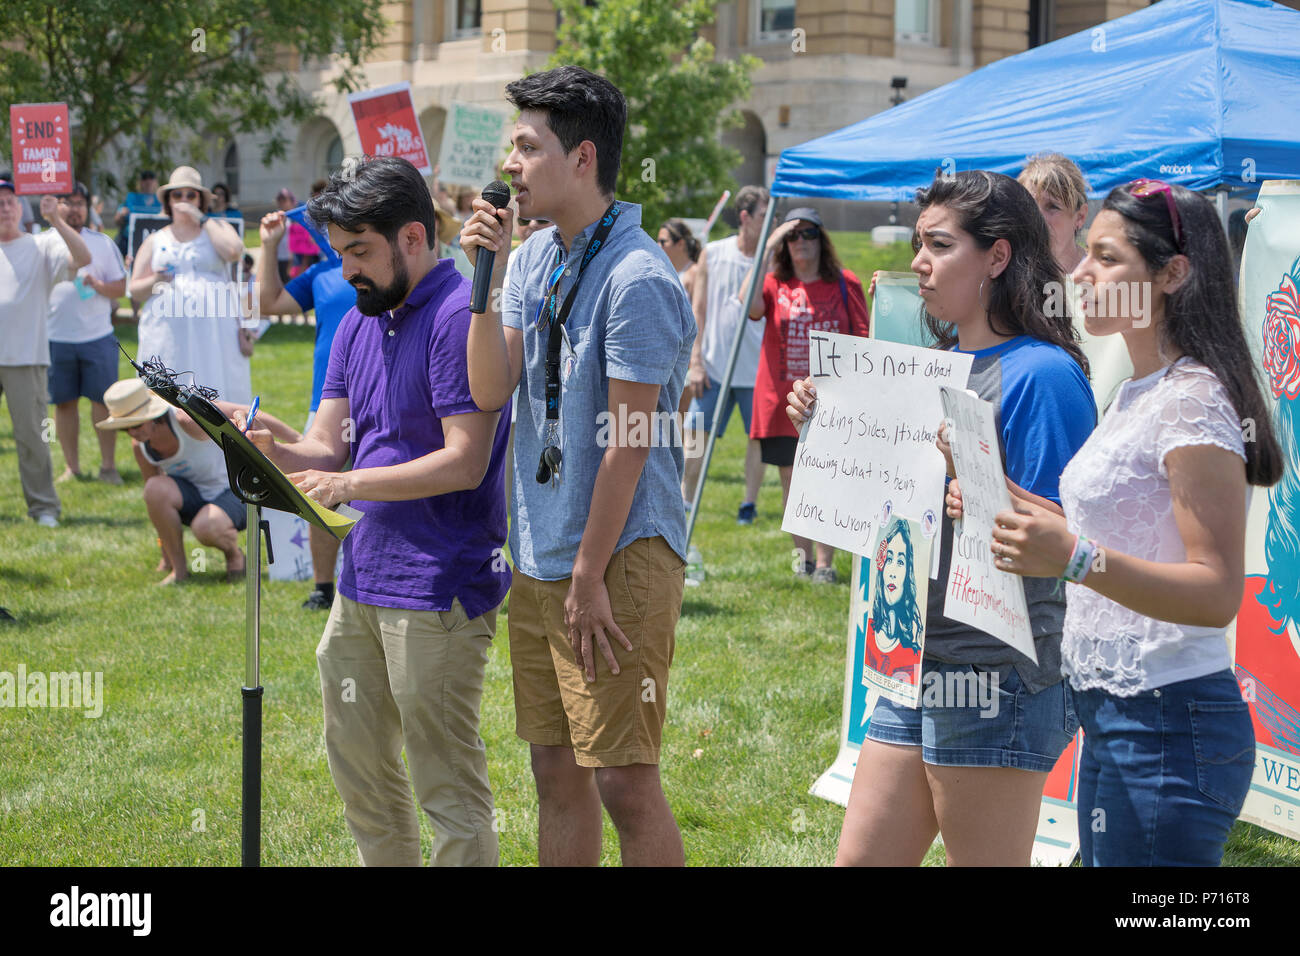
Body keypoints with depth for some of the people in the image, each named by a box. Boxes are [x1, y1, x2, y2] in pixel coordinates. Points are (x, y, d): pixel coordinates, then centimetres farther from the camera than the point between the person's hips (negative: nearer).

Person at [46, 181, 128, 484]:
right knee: (63, 402, 5)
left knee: (103, 400, -1)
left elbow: (122, 287, 6)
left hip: (97, 336, 0)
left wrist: (98, 285, -12)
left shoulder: (103, 243, 7)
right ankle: (71, 466, 14)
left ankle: (108, 465, 6)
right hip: (55, 337, 0)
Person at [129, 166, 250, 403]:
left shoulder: (217, 228, 13)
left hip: (215, 332, -1)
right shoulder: (155, 241, 17)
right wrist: (155, 282, -10)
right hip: (169, 336, 1)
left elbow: (233, 251, -11)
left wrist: (202, 220, -3)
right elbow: (135, 290, 12)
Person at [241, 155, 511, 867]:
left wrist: (351, 483, -23)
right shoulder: (359, 322, 13)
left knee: (447, 787, -3)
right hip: (361, 577, 9)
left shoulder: (459, 316, -15)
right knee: (356, 763, 18)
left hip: (435, 589, -9)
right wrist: (267, 448, -10)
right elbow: (326, 446, 10)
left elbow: (464, 461, -20)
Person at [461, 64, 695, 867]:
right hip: (538, 558, 8)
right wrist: (487, 276, -6)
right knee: (558, 771, 13)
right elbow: (490, 390, 3)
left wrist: (589, 577, -15)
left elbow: (626, 444, -16)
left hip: (620, 558, -8)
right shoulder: (535, 259, 10)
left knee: (623, 780, -6)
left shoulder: (638, 280, -16)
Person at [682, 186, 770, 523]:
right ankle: (684, 500, 11)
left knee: (758, 436, 4)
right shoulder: (712, 254, 2)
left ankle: (750, 502, 16)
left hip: (757, 366, 0)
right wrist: (695, 362, -1)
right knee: (696, 433, 0)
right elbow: (698, 309, 4)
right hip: (715, 365, 0)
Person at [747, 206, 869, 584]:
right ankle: (801, 555, 22)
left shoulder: (845, 284, 4)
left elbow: (862, 340, 5)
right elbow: (750, 305, -19)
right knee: (791, 480, 8)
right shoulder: (775, 284, 4)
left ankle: (825, 563, -3)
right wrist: (767, 249, -16)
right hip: (781, 399, 2)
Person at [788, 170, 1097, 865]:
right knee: (858, 861, 12)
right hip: (917, 664, 9)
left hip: (995, 676, -9)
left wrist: (968, 468, -27)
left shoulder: (1042, 373, -13)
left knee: (985, 860, 1)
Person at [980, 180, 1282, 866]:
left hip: (1168, 726, -10)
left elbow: (1217, 594, -22)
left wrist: (1075, 558, -32)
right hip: (1115, 717, 10)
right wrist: (1004, 500, 11)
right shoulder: (1139, 394, 15)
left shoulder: (1194, 400, -16)